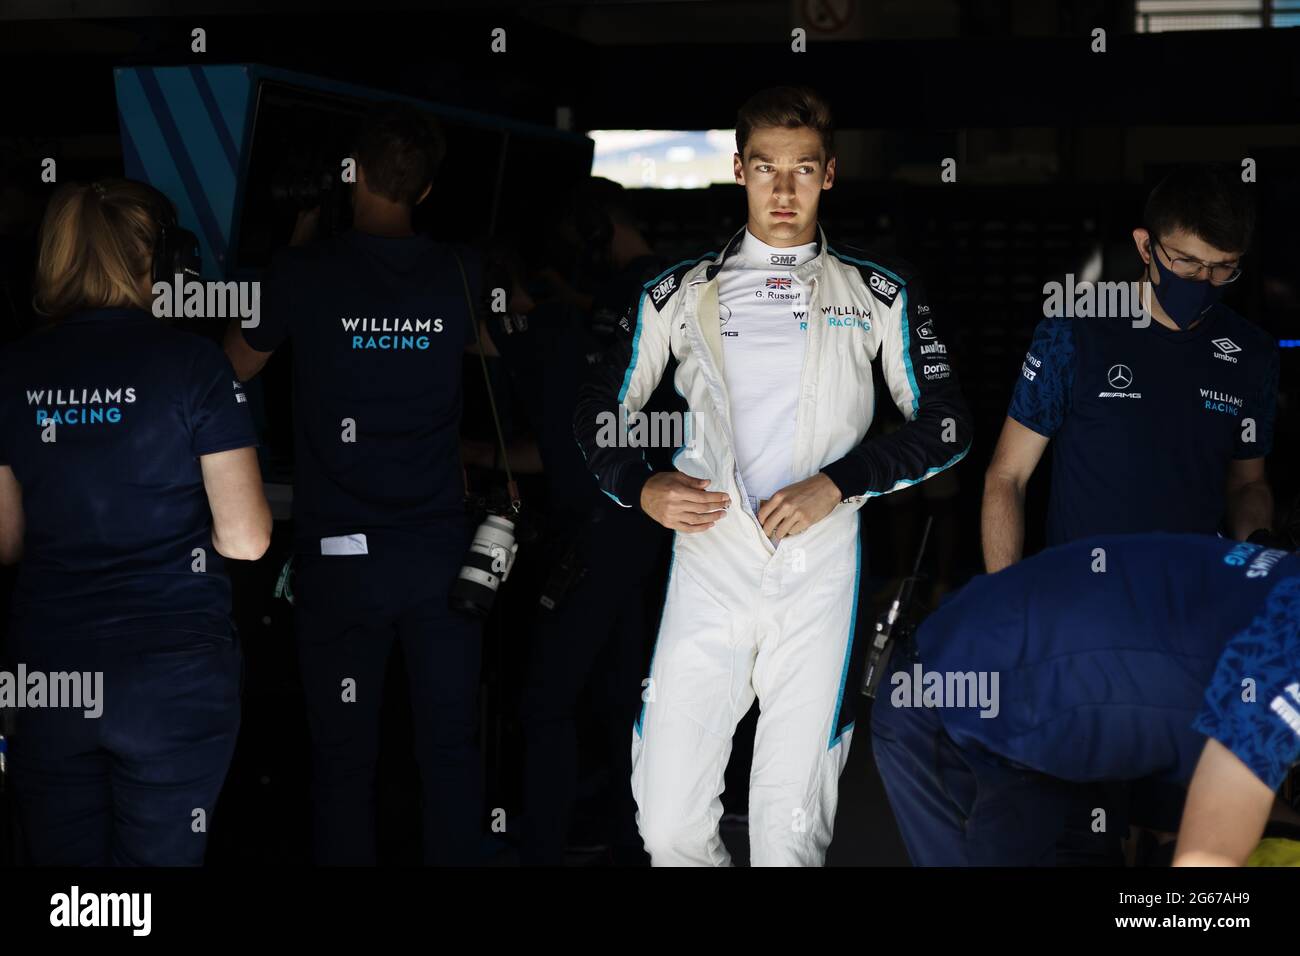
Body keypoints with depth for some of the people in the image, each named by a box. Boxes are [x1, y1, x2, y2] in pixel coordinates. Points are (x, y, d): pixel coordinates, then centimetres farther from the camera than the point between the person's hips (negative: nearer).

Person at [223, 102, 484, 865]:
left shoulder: (306, 273, -7)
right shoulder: (460, 275, 0)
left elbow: (236, 367, 11)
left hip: (343, 556, -2)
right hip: (443, 550, 2)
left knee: (346, 759, 5)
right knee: (451, 749, 9)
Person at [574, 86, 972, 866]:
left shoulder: (881, 294, 8)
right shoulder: (680, 294, 10)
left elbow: (947, 425, 5)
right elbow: (602, 412, 17)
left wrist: (837, 483, -8)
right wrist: (642, 488, -3)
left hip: (820, 576, -1)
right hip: (708, 573, 1)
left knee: (792, 833, -2)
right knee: (669, 825, -4)